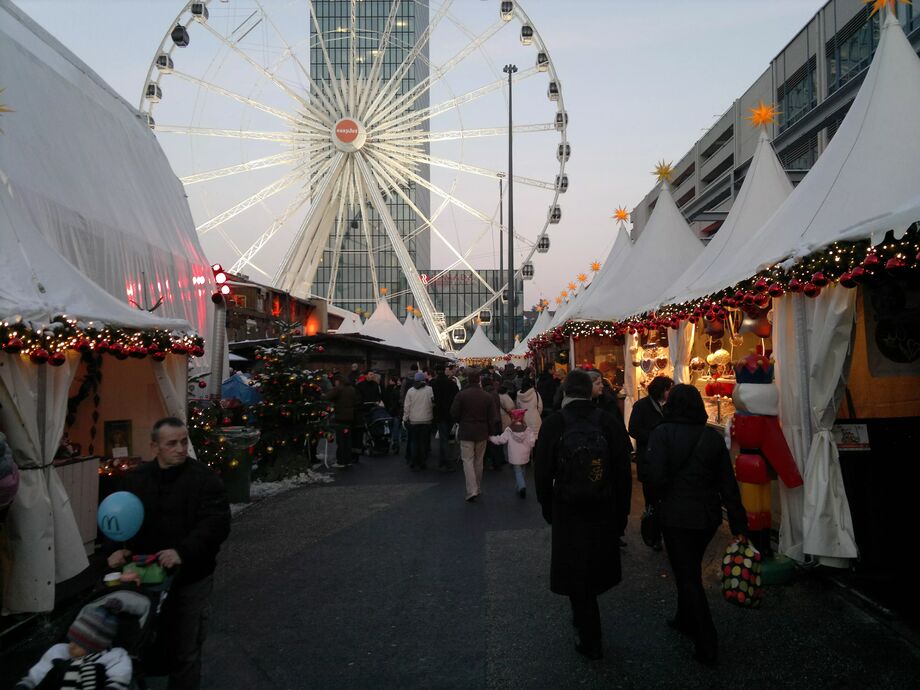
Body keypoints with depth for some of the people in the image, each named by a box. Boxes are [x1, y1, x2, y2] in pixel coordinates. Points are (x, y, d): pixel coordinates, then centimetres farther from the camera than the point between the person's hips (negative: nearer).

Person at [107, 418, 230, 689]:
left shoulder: (204, 478, -12)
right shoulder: (136, 478, 2)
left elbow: (217, 524, -19)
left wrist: (183, 551, -31)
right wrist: (121, 547, -12)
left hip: (190, 577, -3)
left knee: (185, 649, 8)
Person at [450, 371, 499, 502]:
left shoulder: (461, 395, -11)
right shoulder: (488, 396, -2)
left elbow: (454, 413, -9)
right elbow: (493, 417, -3)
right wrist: (489, 431, 10)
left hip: (466, 432, -3)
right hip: (482, 433, 3)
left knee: (468, 460, 0)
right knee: (478, 461, 15)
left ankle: (472, 490, -12)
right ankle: (478, 489, 25)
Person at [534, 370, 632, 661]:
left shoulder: (553, 424, -14)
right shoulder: (608, 422, -10)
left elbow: (542, 471, -8)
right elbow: (623, 472, -5)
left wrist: (547, 506, 8)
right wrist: (622, 512, 7)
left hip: (567, 512, -2)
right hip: (605, 512, 2)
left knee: (576, 574, 11)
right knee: (596, 567, 22)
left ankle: (590, 640, 20)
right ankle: (584, 620, 41)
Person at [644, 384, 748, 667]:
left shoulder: (661, 434, -14)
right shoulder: (713, 437, -1)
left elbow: (655, 476, -20)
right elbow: (728, 483, -1)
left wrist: (656, 500, 1)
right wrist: (738, 524, 3)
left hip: (676, 516, -5)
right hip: (708, 516, 5)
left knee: (687, 576, 5)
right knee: (691, 570, 24)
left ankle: (707, 646, 9)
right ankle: (686, 619, 42)